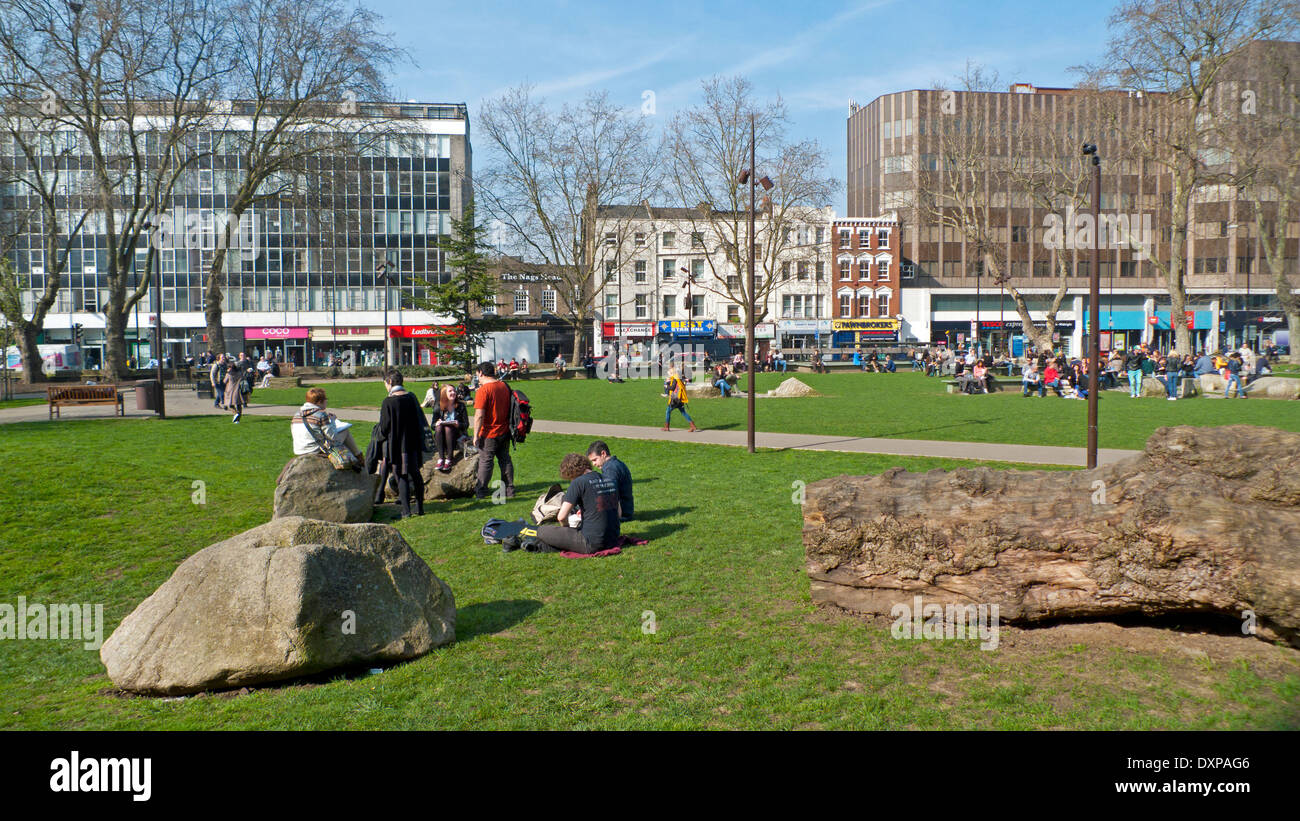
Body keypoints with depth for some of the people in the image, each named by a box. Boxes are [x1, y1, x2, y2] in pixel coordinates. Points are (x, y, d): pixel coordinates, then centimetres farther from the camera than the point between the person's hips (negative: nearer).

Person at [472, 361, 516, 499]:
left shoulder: (483, 390, -18)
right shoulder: (505, 386, 5)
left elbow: (479, 416, -21)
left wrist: (476, 435, -14)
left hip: (489, 434, -6)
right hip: (504, 431, 6)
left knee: (485, 461, 3)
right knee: (505, 459, 13)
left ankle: (481, 492, 9)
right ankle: (509, 490, 17)